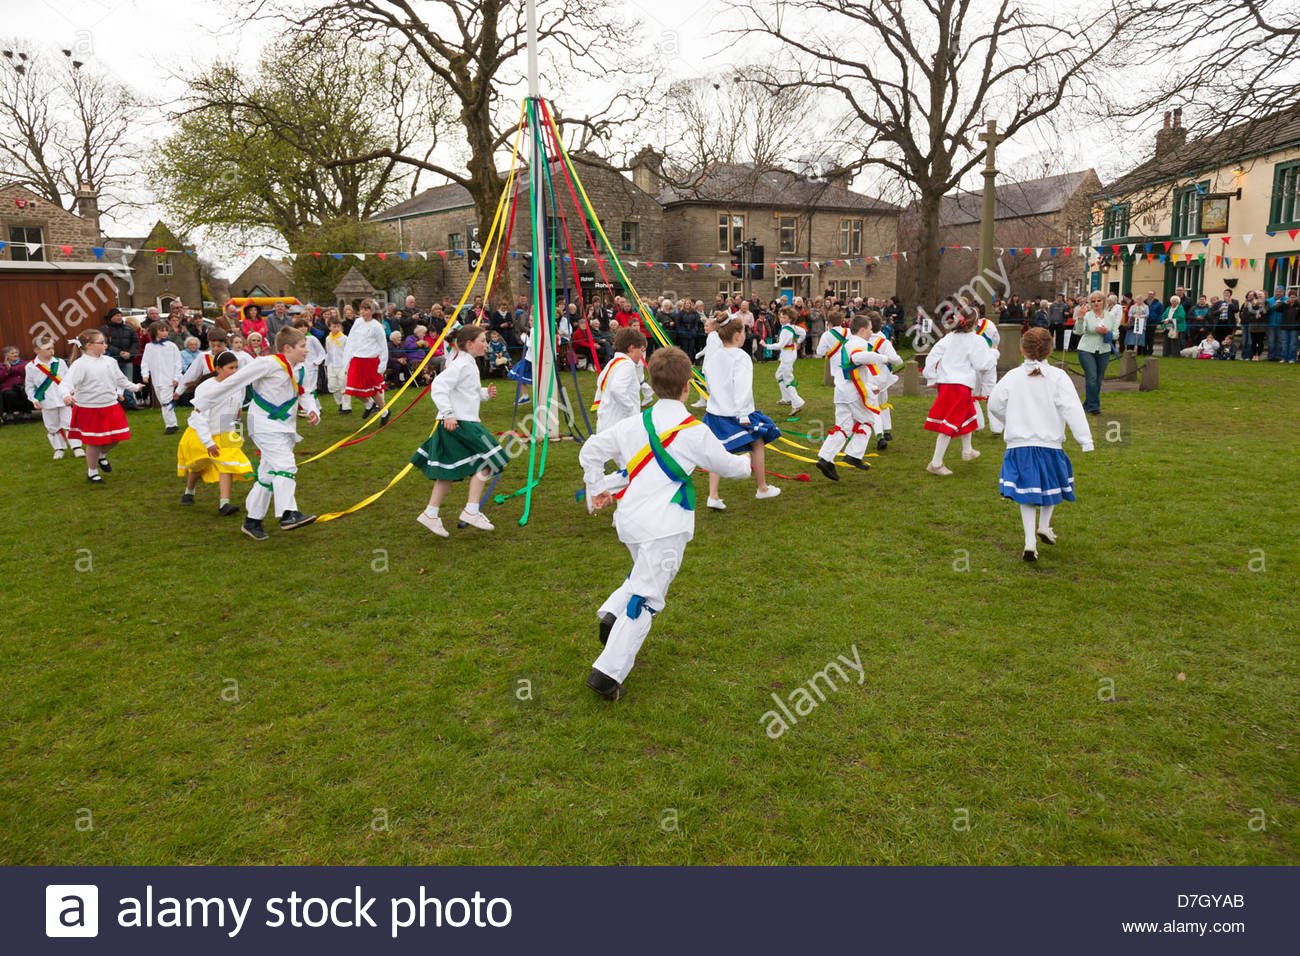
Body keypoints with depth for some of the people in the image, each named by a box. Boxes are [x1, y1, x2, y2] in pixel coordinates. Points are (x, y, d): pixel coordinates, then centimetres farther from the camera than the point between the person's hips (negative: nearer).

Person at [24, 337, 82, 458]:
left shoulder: (60, 363, 0)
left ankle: (76, 447, 5)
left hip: (64, 400, 0)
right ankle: (59, 448, 21)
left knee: (69, 423, -1)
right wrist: (34, 399, -5)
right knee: (52, 426, 9)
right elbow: (29, 386, 4)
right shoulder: (31, 367, -2)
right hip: (46, 402, 0)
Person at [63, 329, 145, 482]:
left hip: (110, 406, 5)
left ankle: (102, 456, 40)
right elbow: (69, 381, -23)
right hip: (89, 409, -5)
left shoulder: (110, 361, 5)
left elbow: (120, 379, 20)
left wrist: (134, 387, 33)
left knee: (115, 438, 8)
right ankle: (92, 471, 23)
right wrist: (67, 395, -42)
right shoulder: (80, 364, -13)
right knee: (93, 442, 4)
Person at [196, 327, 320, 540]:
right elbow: (237, 380, -14)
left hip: (284, 427, 9)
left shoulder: (299, 370, 9)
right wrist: (208, 401, -10)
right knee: (285, 465, -22)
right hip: (265, 425, -9)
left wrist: (312, 410, -3)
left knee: (269, 473, 12)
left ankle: (252, 520, 21)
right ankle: (288, 514, -26)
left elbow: (304, 394, 19)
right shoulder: (269, 364, -16)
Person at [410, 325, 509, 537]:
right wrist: (447, 413, -26)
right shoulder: (461, 365, -14)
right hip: (458, 424, -10)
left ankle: (430, 514, 18)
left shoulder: (470, 364, 18)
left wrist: (485, 393, 10)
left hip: (466, 423, 10)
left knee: (449, 471, 12)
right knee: (485, 462, -8)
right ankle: (471, 511, -5)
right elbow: (439, 386, -22)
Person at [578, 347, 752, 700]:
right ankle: (607, 673, -6)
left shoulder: (634, 424, 6)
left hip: (629, 520, 6)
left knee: (644, 576, 30)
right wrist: (749, 462, 29)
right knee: (645, 598, -3)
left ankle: (611, 613, 6)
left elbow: (590, 451, 10)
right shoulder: (695, 432, -8)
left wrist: (597, 489, 22)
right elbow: (726, 465, 7)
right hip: (664, 527, -6)